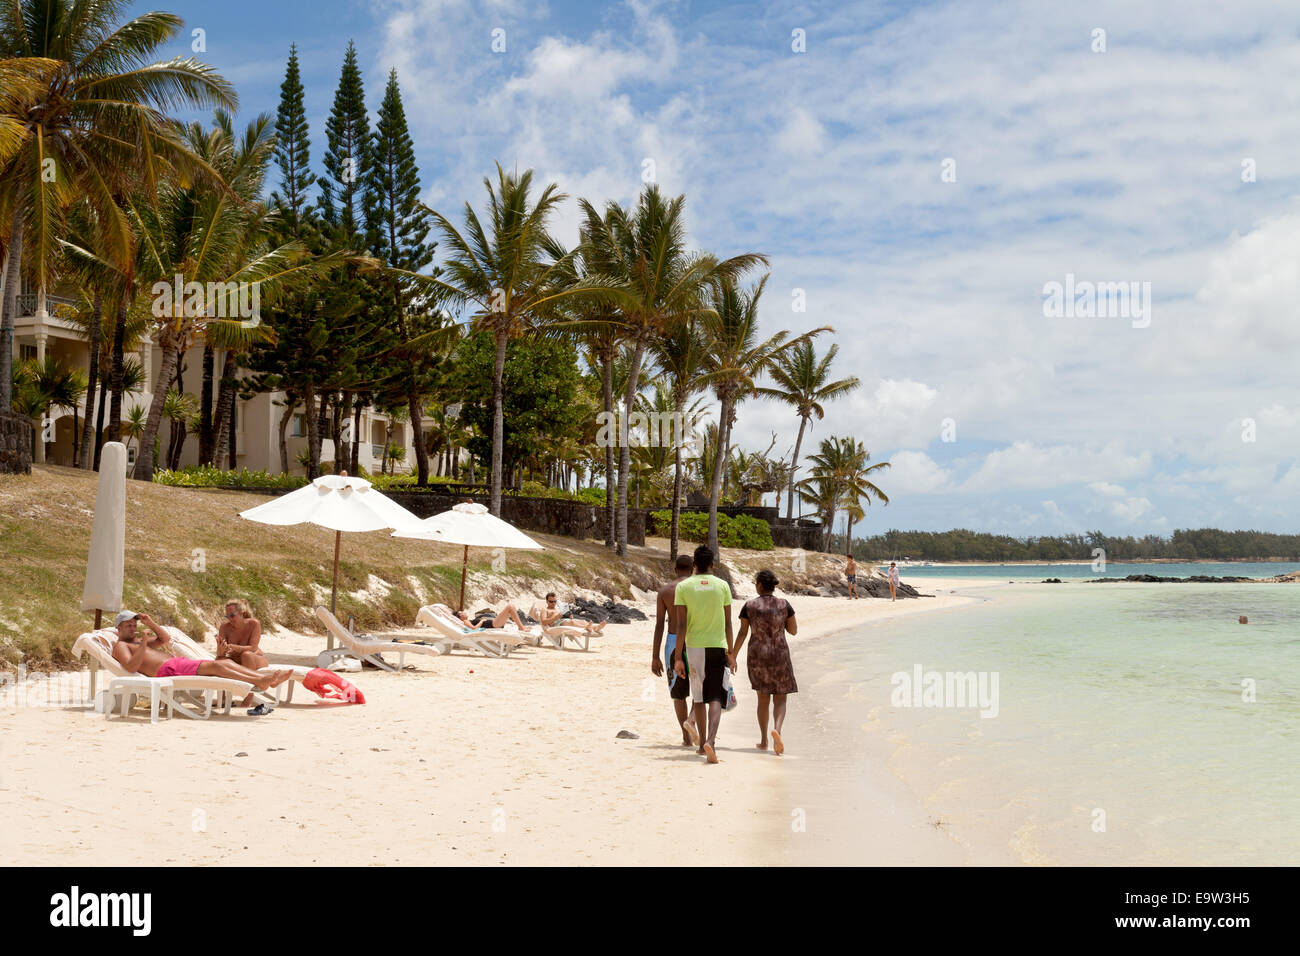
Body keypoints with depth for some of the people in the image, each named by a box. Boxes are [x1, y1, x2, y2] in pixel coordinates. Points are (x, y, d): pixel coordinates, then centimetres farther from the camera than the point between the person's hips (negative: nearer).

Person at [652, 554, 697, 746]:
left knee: (678, 691, 11)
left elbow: (659, 625, -2)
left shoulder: (664, 591, 2)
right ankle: (691, 719, -10)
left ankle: (687, 737, 12)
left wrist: (655, 657, 0)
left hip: (673, 643, 1)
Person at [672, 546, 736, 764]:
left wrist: (678, 657, -3)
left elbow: (681, 625, -6)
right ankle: (710, 741, -22)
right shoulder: (722, 586, 1)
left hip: (694, 647, 1)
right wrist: (731, 652, 14)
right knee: (716, 697, -2)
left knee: (699, 697, 15)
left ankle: (703, 742, 22)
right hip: (718, 647, -1)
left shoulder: (683, 587, -2)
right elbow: (728, 624, 4)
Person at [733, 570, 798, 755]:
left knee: (763, 698, 15)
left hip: (757, 655, 1)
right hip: (780, 655, -1)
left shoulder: (749, 606, -5)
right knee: (780, 699, 6)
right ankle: (777, 729, -22)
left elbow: (742, 633, -4)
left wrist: (733, 656, 4)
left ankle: (764, 740, 17)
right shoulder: (784, 604, -4)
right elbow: (794, 630, 3)